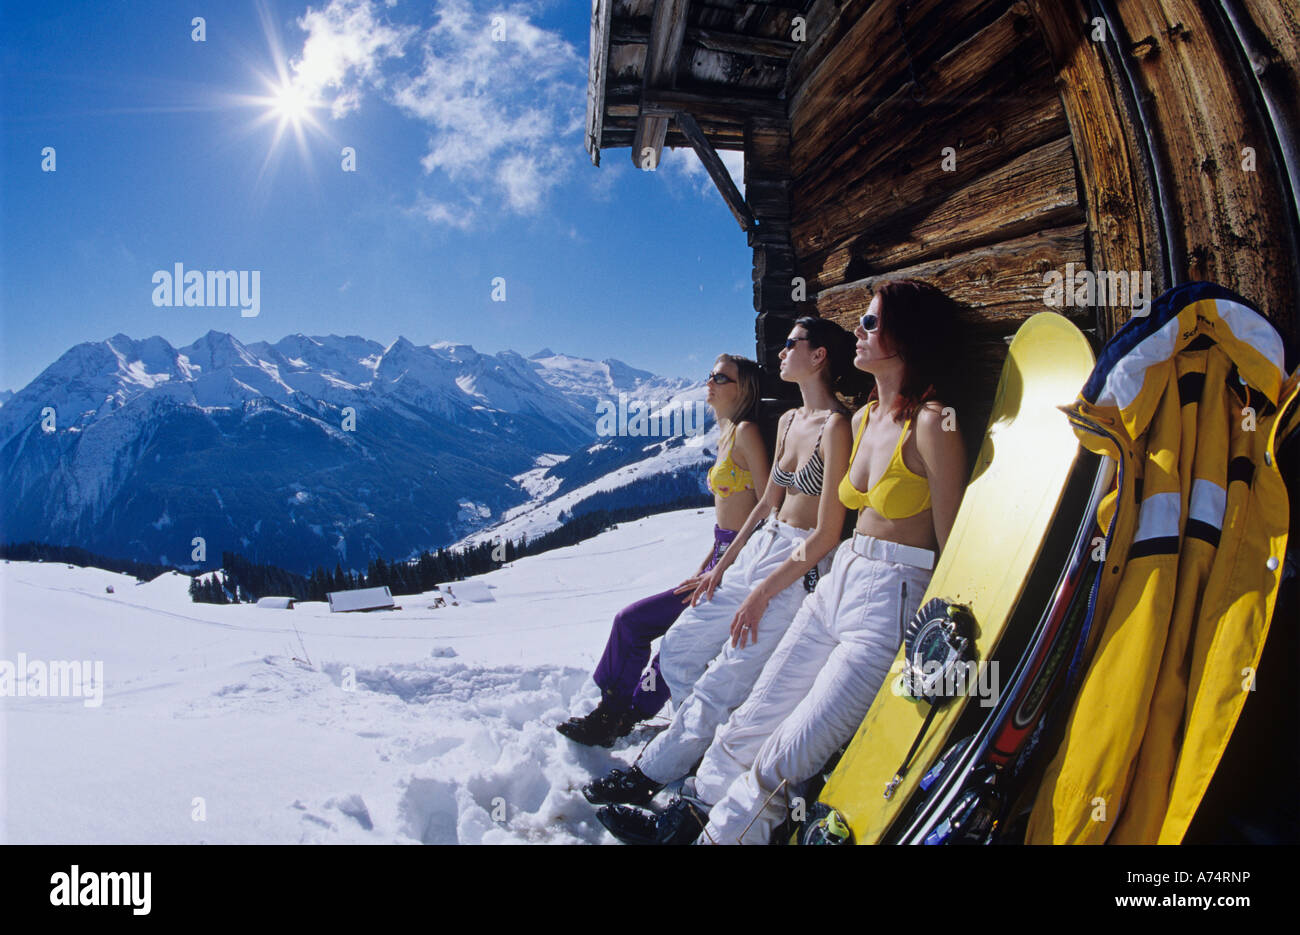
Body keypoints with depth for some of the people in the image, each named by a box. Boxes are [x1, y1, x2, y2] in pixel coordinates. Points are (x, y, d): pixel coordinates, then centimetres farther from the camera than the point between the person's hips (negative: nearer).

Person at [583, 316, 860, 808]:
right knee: (677, 651, 11)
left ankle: (649, 775, 8)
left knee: (721, 684, -6)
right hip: (760, 550, 9)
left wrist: (762, 593, -15)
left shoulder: (836, 427, -17)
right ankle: (713, 733, 26)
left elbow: (826, 535, -19)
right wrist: (723, 565, 12)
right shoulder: (789, 421, 10)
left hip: (801, 570, -9)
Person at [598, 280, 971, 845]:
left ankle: (720, 833, 8)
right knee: (750, 723, 12)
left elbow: (952, 546, -13)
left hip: (893, 608, -8)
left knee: (782, 759, -8)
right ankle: (687, 818, 27)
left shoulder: (932, 425, -16)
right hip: (837, 587, 8)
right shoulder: (864, 419, 10)